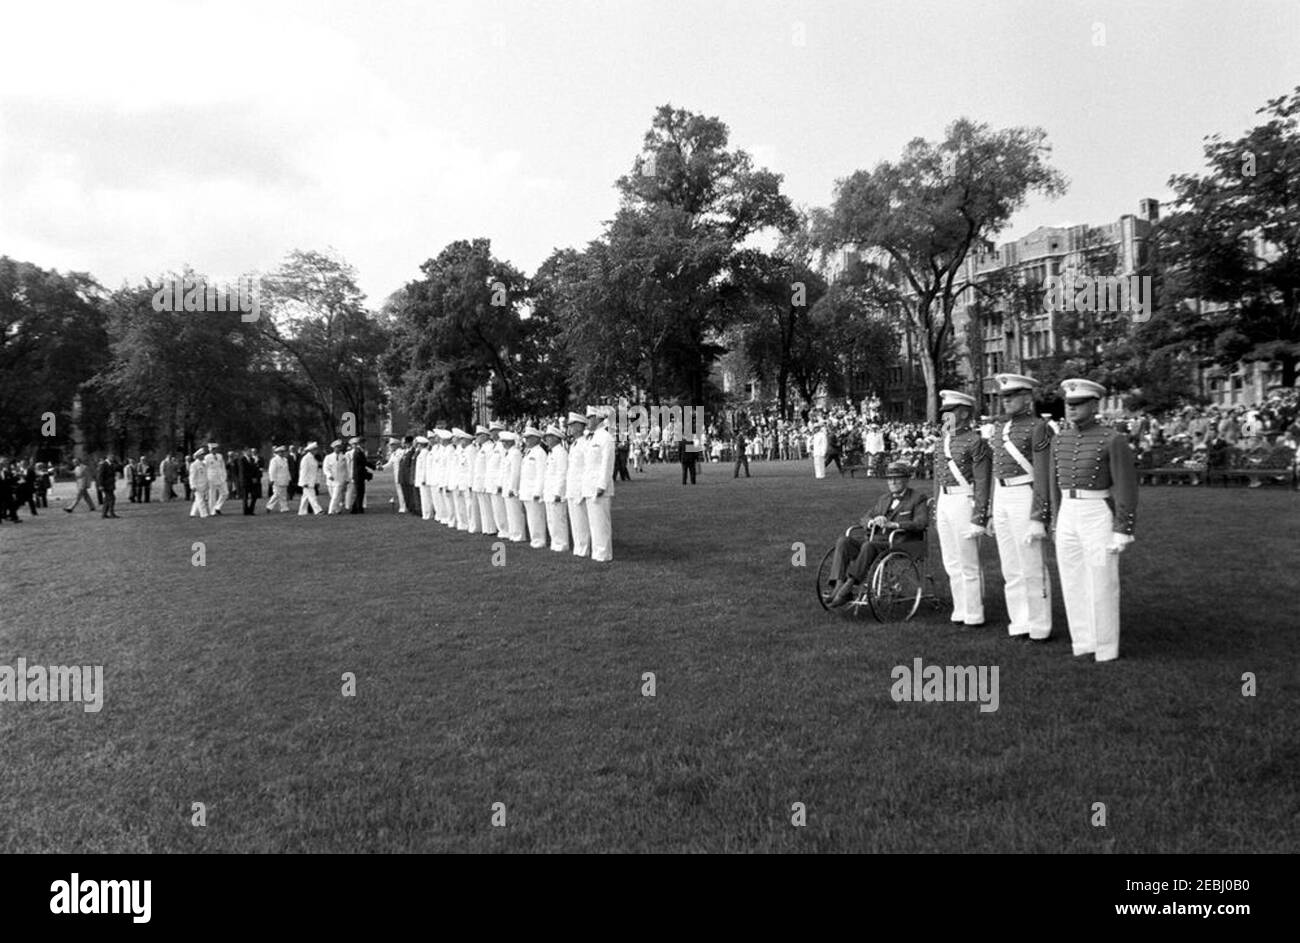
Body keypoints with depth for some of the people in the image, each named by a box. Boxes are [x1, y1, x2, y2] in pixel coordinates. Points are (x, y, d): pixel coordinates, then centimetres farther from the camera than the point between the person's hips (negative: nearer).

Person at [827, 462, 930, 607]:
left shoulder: (918, 499, 6)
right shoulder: (884, 499, 25)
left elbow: (922, 523, -11)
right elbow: (865, 518, 19)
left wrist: (893, 524, -24)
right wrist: (872, 522, -7)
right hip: (877, 543, 6)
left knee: (868, 545, -36)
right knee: (843, 542, -20)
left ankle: (848, 587, -36)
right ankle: (839, 586, -33)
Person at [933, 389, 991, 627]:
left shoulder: (975, 442, -10)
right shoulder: (941, 443, 14)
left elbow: (983, 483, -13)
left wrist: (979, 518, -16)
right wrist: (936, 512, 18)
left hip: (964, 501, -8)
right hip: (944, 501, 8)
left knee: (968, 563, -1)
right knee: (952, 563, 12)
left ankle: (974, 616, 8)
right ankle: (960, 611, 22)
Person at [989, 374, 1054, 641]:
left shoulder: (1038, 428, -9)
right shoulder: (999, 428, 14)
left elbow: (1043, 475, -12)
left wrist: (1038, 517, -17)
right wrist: (992, 512, 17)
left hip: (1025, 498, -7)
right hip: (1001, 499, 7)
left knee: (1031, 565, -2)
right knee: (1010, 566, 10)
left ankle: (1039, 626, 9)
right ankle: (1020, 623, 18)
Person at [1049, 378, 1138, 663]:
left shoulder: (1114, 440, -10)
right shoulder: (1060, 440, 8)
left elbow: (1127, 488, -11)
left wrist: (1123, 532, -14)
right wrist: (1057, 524, 15)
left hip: (1100, 520, -6)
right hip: (1069, 519, 6)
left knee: (1102, 586, 0)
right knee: (1073, 584, 8)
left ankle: (1106, 650, 12)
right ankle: (1083, 644, 20)